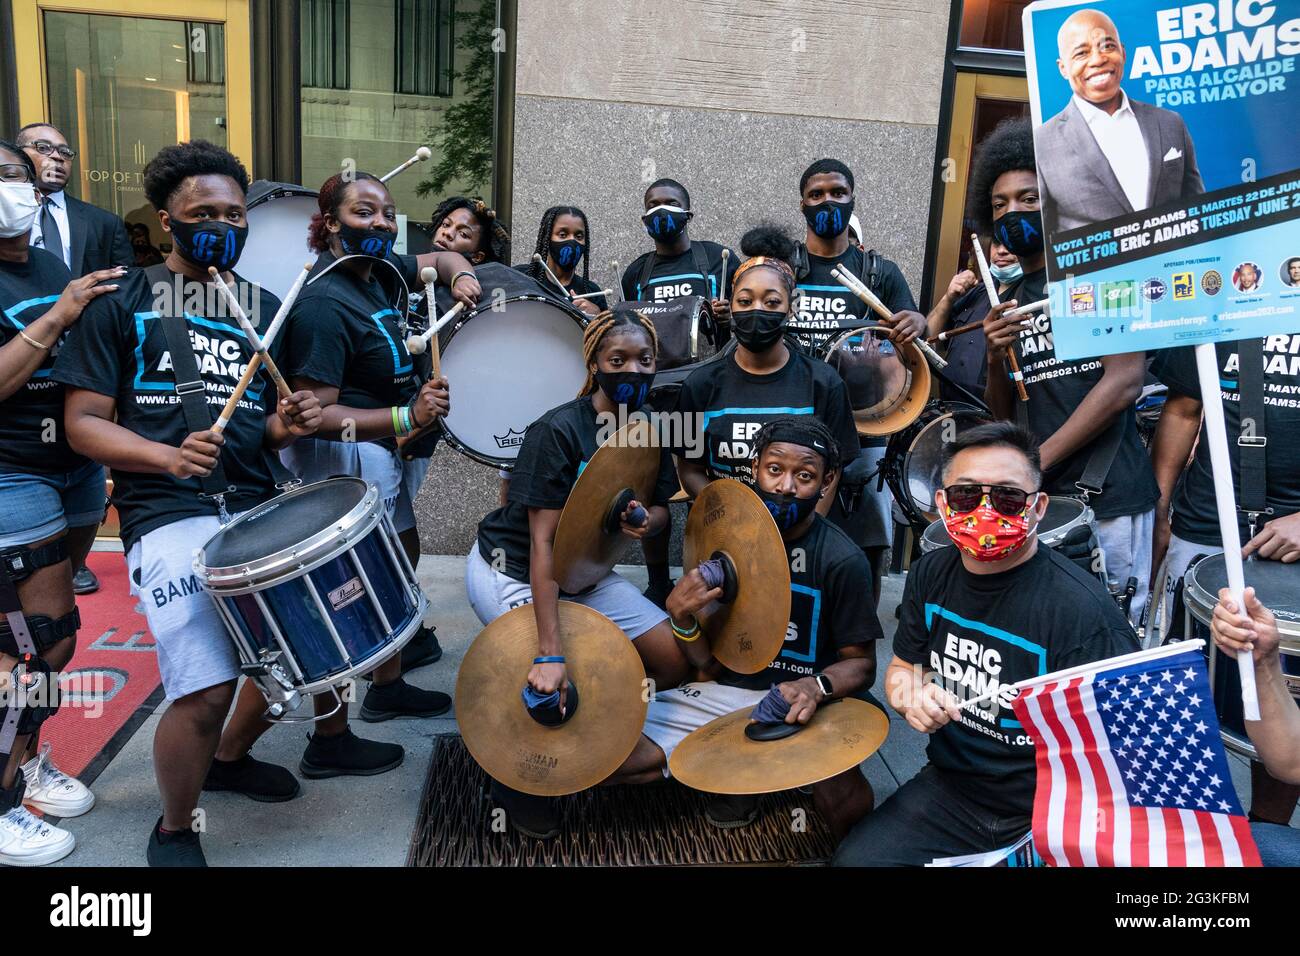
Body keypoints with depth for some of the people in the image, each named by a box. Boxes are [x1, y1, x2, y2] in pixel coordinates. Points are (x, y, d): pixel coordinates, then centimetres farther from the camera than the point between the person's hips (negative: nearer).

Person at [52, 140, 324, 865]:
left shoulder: (266, 308, 15)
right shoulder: (123, 304, 3)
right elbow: (83, 422, -2)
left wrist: (292, 423, -6)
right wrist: (167, 456, -20)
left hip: (258, 507, 5)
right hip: (168, 515, -5)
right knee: (205, 689, -17)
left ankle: (229, 757, 35)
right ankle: (175, 832, 14)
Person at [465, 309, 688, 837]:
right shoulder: (557, 431, -26)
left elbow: (660, 505, 6)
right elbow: (543, 543, -28)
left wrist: (645, 521, -21)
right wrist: (550, 653, -34)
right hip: (510, 570, -7)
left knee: (675, 660, -1)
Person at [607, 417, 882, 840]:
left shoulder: (843, 560, -10)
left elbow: (860, 664, -4)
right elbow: (713, 664, 5)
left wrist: (815, 686, -27)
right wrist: (683, 619, -17)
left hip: (799, 704, -4)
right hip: (726, 692, 4)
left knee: (843, 795, -35)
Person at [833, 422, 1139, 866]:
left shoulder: (1083, 610, -21)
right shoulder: (931, 575, 0)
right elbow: (902, 666, 14)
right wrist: (911, 695, -8)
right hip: (948, 788, 5)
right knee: (853, 859, -5)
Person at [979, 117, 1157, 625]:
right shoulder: (1007, 304, 15)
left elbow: (1125, 382, -11)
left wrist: (1035, 464, -13)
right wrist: (996, 359, -6)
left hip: (1109, 498, -4)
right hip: (1034, 505, 4)